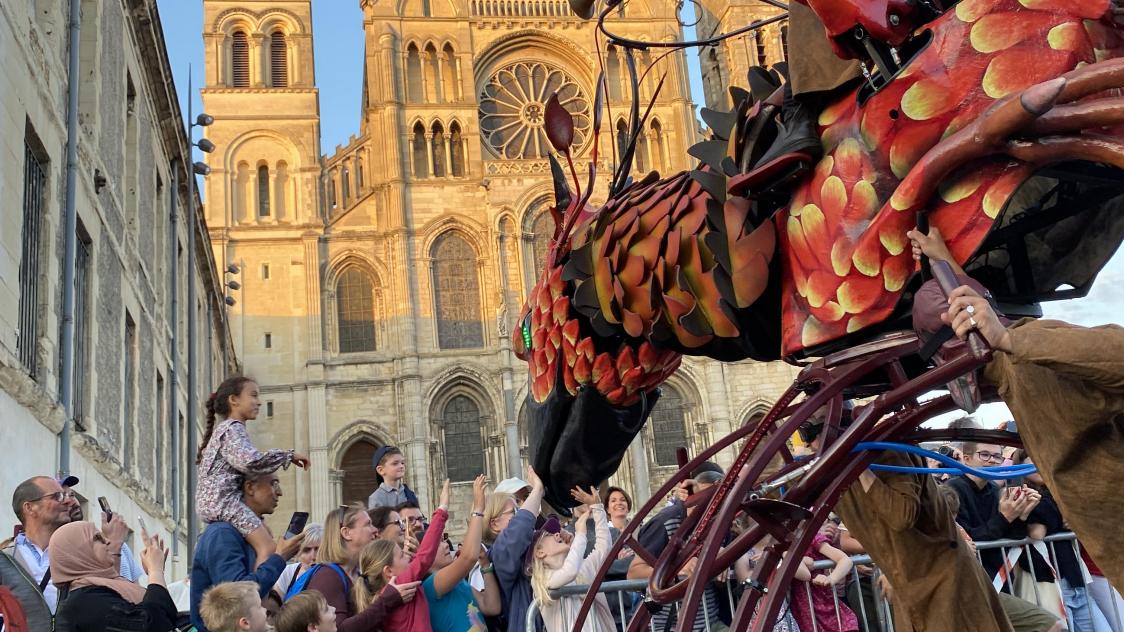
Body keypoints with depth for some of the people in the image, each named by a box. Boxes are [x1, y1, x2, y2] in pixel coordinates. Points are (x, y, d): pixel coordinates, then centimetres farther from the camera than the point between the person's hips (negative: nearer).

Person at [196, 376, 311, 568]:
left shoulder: (222, 429, 25)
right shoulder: (233, 428, -7)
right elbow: (250, 461, -23)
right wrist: (289, 456, -15)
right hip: (222, 500, -11)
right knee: (268, 548, -21)